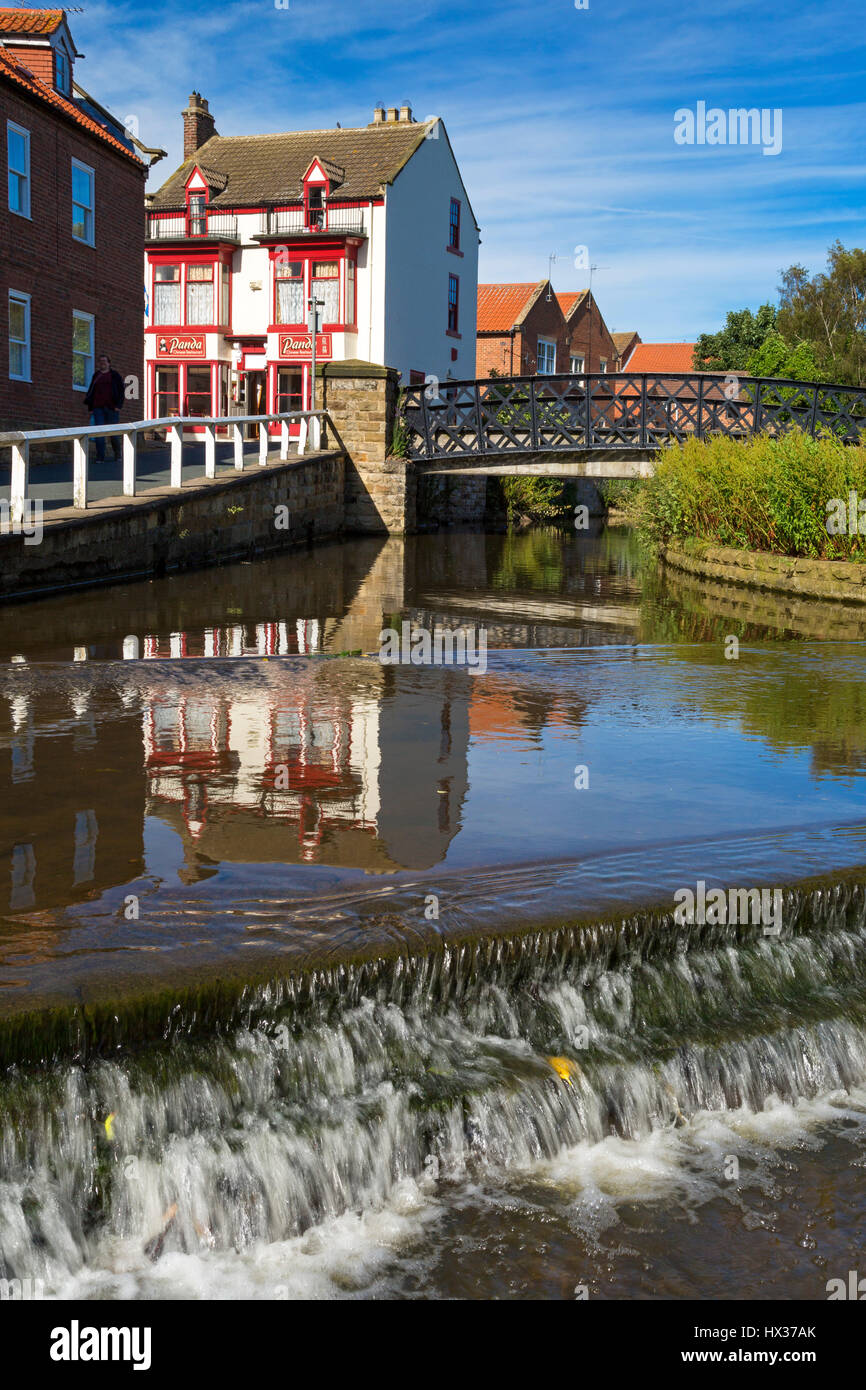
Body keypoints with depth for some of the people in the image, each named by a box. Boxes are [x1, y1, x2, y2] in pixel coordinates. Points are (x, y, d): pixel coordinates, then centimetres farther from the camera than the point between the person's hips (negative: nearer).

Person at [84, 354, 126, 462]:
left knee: (113, 432, 1)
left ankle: (117, 455, 22)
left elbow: (122, 390, 2)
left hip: (111, 408, -3)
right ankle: (101, 458, -7)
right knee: (99, 433, -6)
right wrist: (90, 408, 10)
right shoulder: (96, 375, 15)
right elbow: (91, 392, 19)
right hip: (98, 408, 3)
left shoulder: (115, 375, 5)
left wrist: (118, 405, -8)